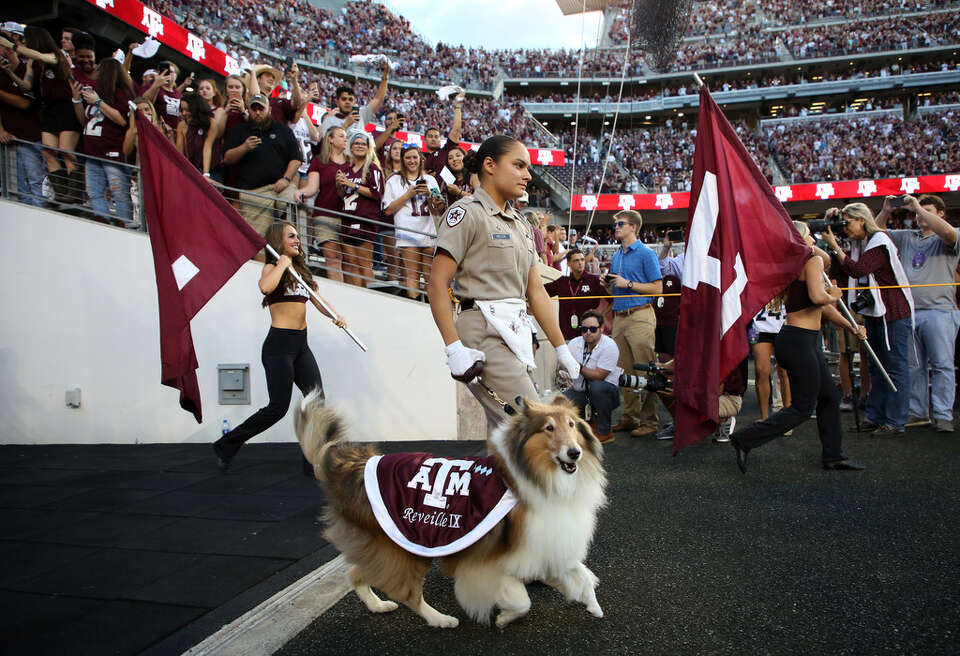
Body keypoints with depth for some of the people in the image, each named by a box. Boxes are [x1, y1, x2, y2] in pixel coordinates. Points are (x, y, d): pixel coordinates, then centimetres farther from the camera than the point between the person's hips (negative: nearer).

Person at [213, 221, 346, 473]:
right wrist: (283, 263, -14)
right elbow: (265, 287, -27)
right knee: (278, 407, -4)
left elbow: (317, 300, 11)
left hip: (301, 345, 7)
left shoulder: (300, 270, 18)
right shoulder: (272, 267, -3)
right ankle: (226, 445, 13)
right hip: (279, 345, -7)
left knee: (317, 400, -1)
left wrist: (335, 315, -7)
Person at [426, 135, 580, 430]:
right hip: (485, 331, -8)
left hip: (516, 334, 8)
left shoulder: (521, 224, 21)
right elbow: (437, 284, -10)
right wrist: (454, 347, -19)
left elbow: (536, 291, 19)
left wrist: (562, 349, 15)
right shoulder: (468, 212, -4)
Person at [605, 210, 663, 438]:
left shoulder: (646, 254, -3)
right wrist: (608, 284, 6)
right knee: (625, 371, 8)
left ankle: (649, 421, -2)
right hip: (619, 317, 7)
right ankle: (630, 417, 15)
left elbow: (657, 288, -8)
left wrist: (628, 284, -11)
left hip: (640, 316, -7)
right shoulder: (616, 256, 19)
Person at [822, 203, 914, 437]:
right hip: (874, 312, 9)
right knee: (876, 366, 12)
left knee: (895, 367, -5)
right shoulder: (859, 242, 10)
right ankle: (875, 417, 20)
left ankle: (895, 423, -1)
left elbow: (857, 270, -24)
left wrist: (834, 246, -18)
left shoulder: (880, 242, -15)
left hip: (894, 312, -9)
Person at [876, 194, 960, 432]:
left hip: (939, 311, -5)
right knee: (914, 366, 8)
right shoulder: (906, 237, 18)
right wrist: (886, 211, 4)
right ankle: (917, 413, 16)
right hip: (908, 312, 5)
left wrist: (917, 207, -16)